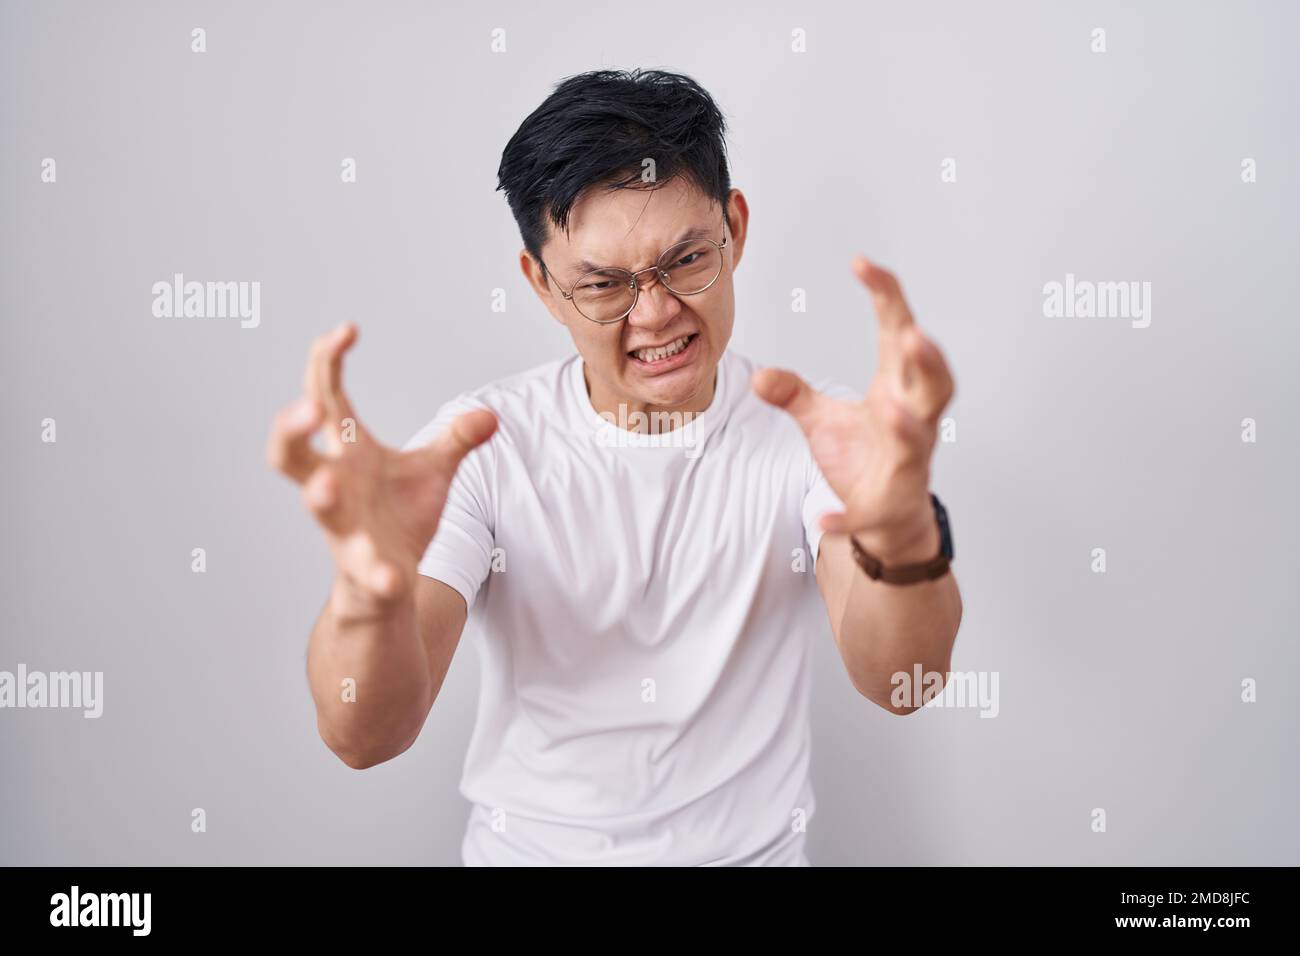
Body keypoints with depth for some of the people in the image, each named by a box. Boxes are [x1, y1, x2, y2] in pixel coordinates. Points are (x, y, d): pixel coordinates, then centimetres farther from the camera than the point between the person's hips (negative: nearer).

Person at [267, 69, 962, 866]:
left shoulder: (813, 427, -11)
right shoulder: (479, 445, -12)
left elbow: (895, 682, -24)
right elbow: (366, 737, -20)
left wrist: (904, 544, -44)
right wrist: (372, 594, -40)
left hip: (756, 848, 0)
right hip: (527, 845, 0)